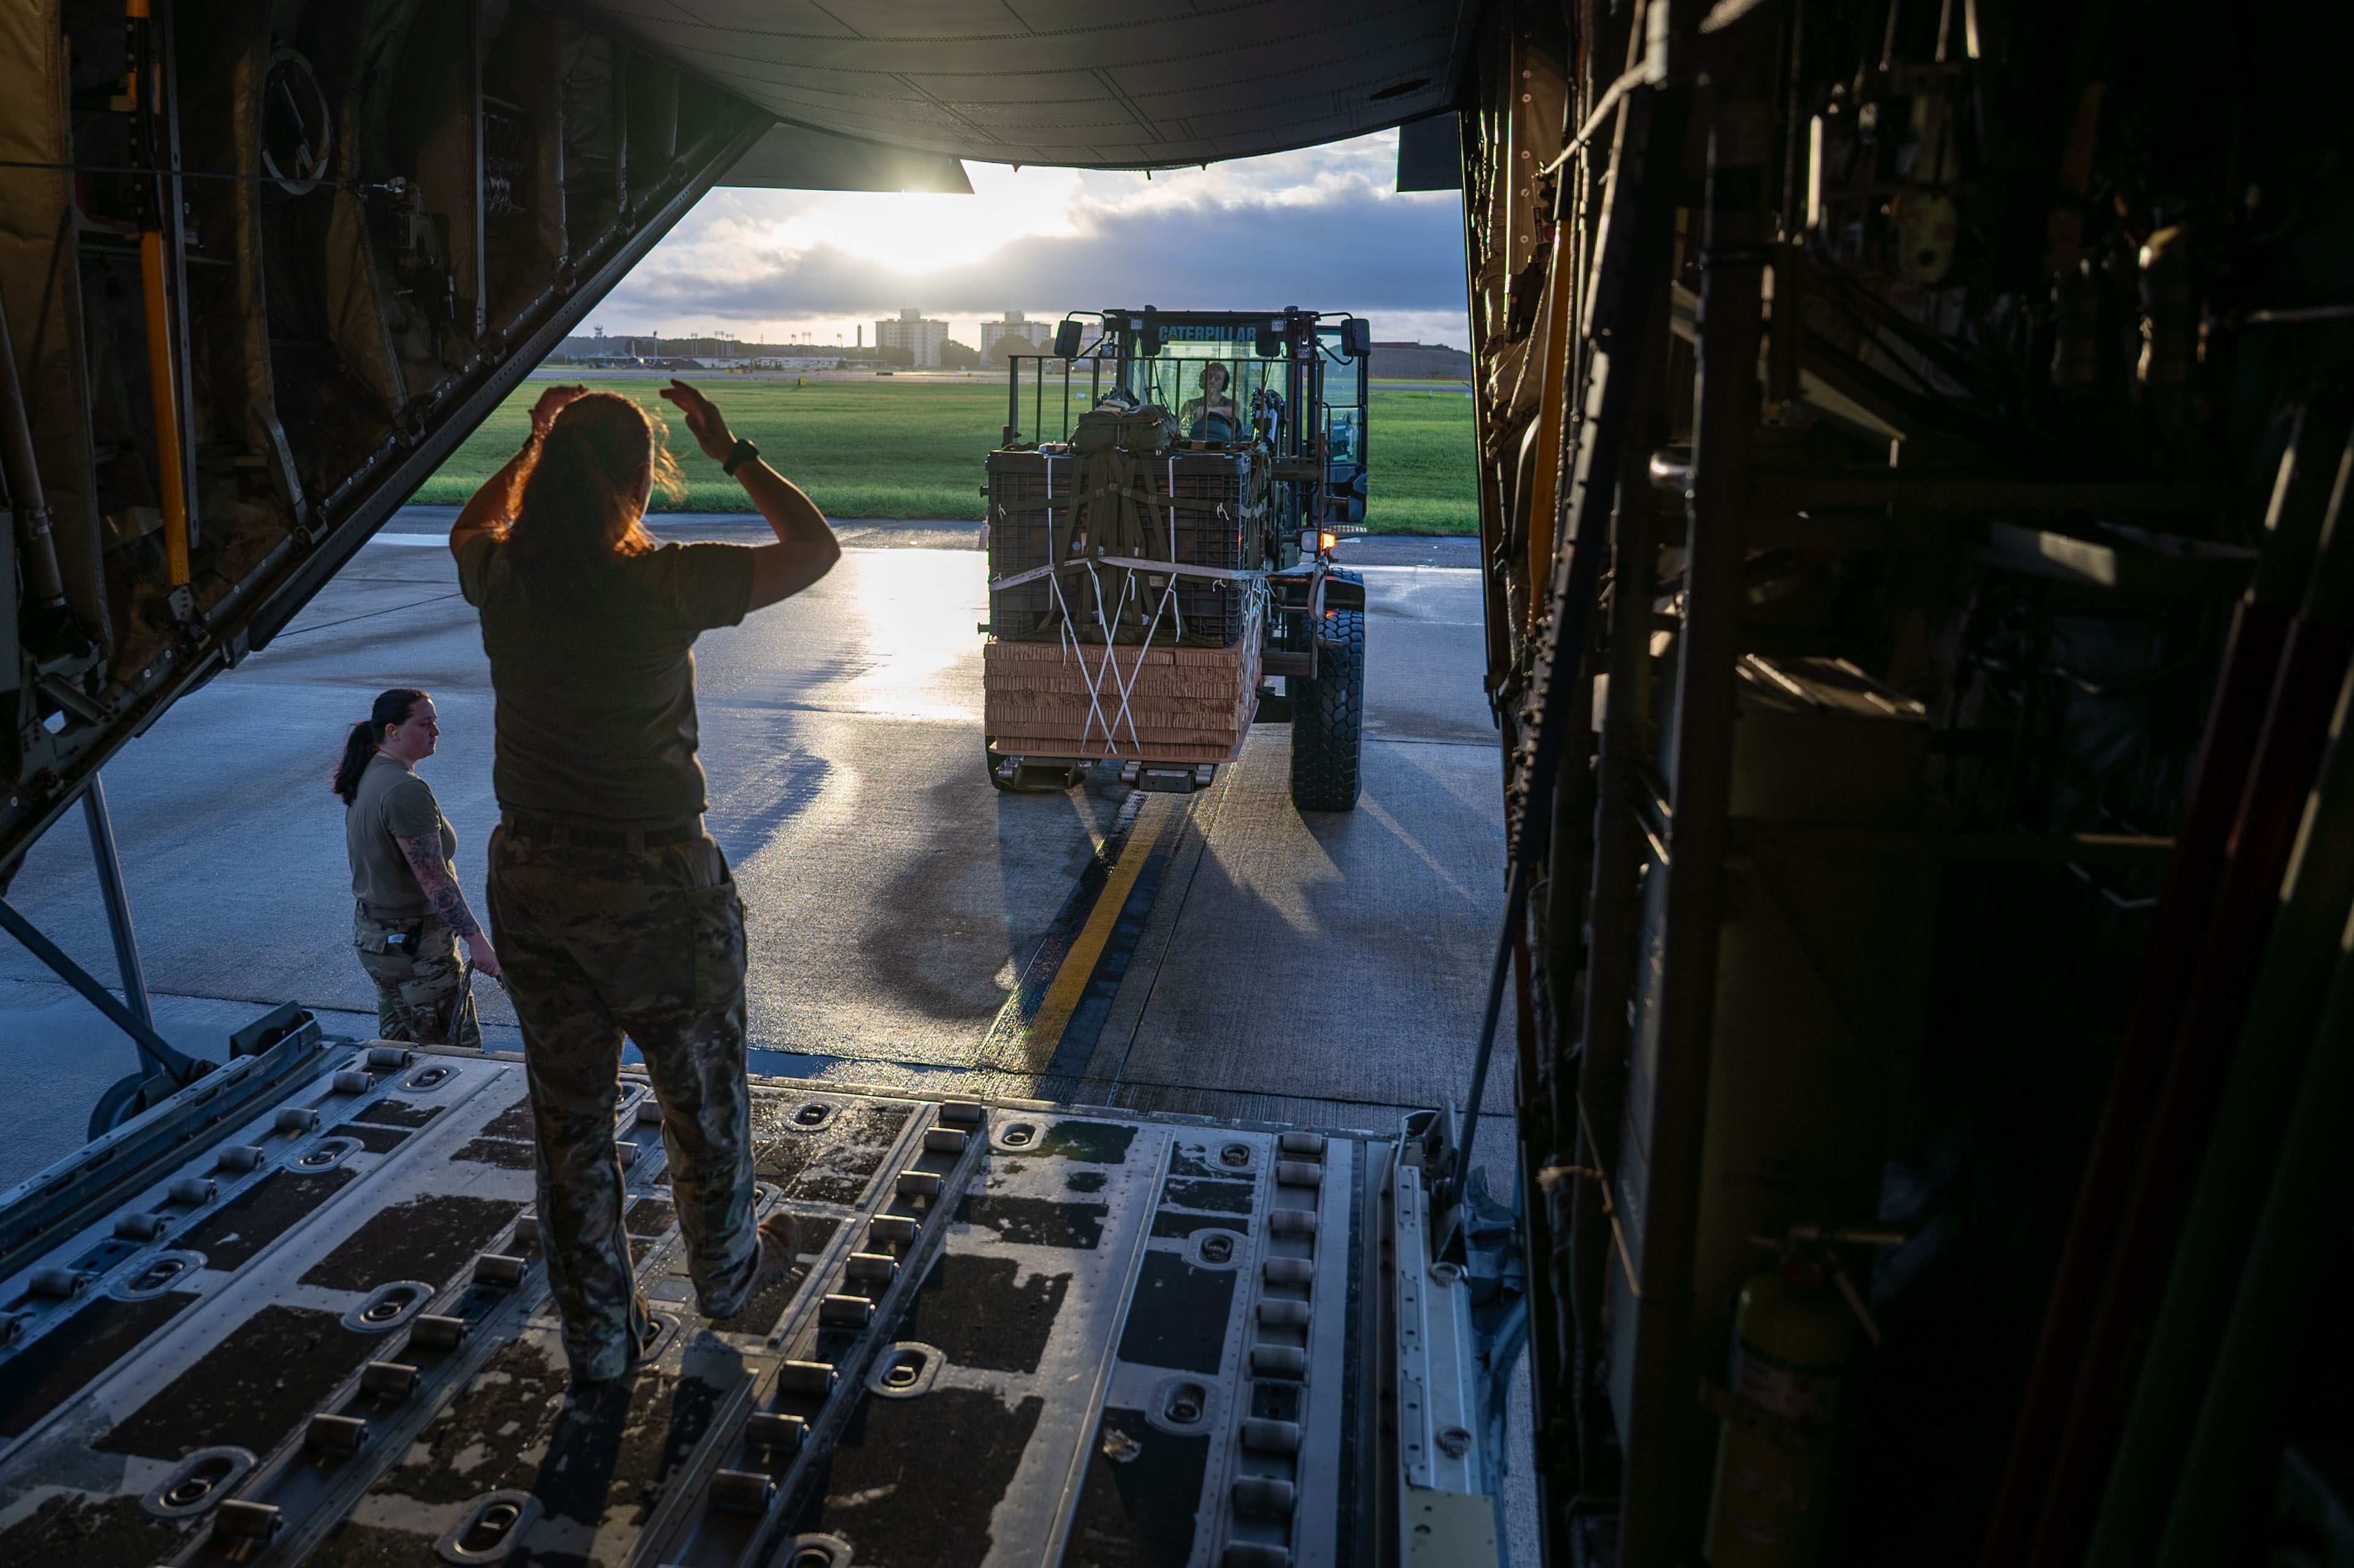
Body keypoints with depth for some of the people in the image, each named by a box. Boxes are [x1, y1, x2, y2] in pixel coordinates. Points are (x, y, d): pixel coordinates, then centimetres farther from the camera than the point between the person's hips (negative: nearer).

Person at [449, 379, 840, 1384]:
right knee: (702, 1091, 19)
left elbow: (471, 527, 20)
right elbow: (816, 548, -8)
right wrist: (731, 451, -1)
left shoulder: (502, 579, -7)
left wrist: (537, 445, 20)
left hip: (530, 878, 5)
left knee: (568, 1111, 17)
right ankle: (727, 1272, 42)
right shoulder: (663, 586, -20)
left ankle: (597, 1338, 31)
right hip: (652, 885, -4)